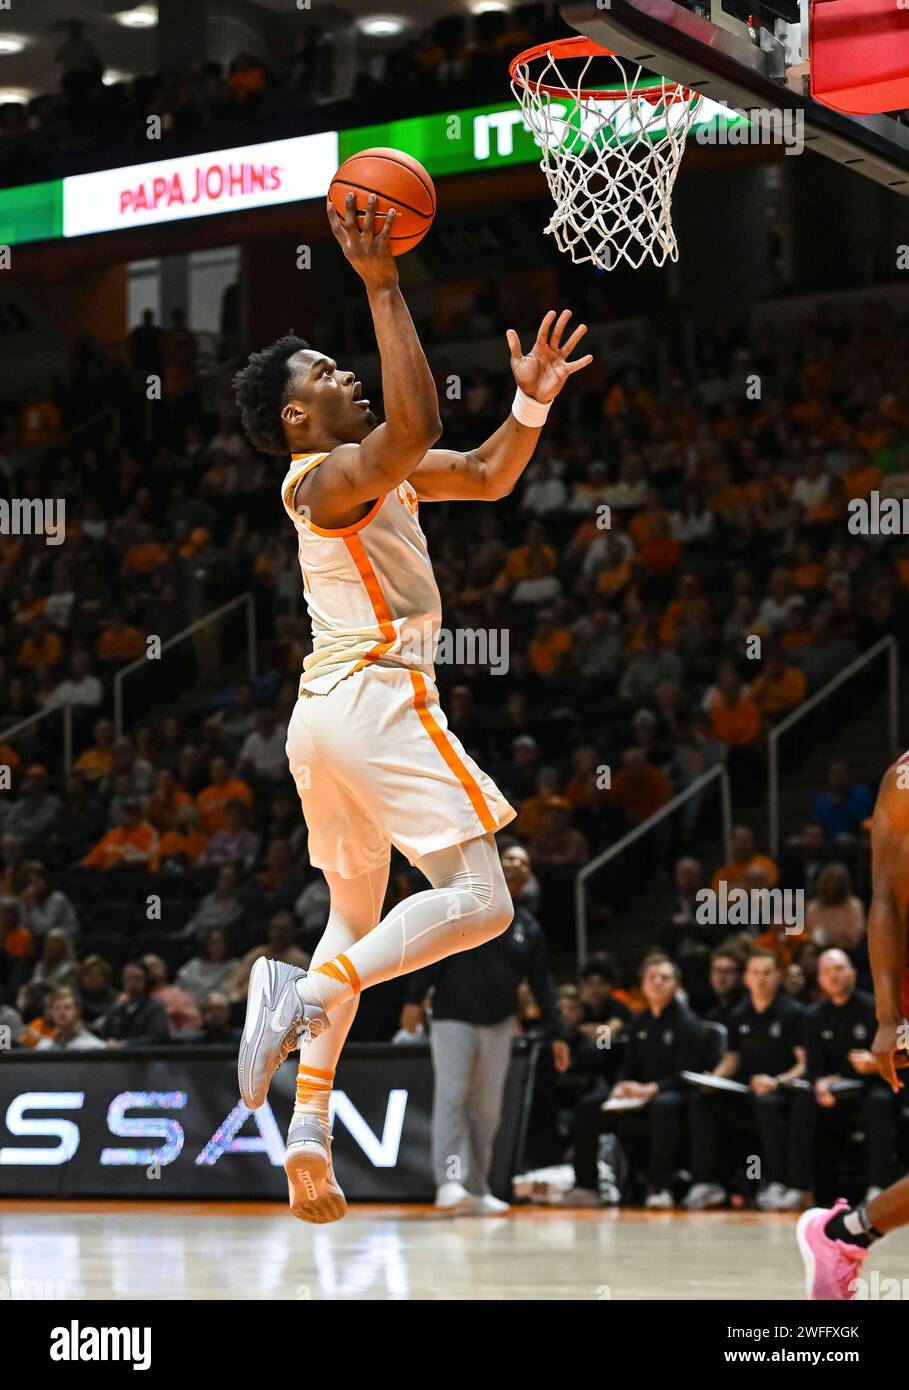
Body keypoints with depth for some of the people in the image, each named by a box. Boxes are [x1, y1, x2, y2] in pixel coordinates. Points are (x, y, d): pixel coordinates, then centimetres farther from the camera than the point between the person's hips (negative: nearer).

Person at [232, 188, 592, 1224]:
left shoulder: (375, 471, 19)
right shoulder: (326, 475, -10)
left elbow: (485, 476, 24)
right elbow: (416, 425, -30)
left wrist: (532, 403, 7)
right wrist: (382, 289, -29)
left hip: (326, 711, 10)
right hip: (373, 700, -10)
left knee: (358, 922, 15)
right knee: (477, 902, -13)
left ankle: (308, 1136, 9)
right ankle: (310, 991, -24)